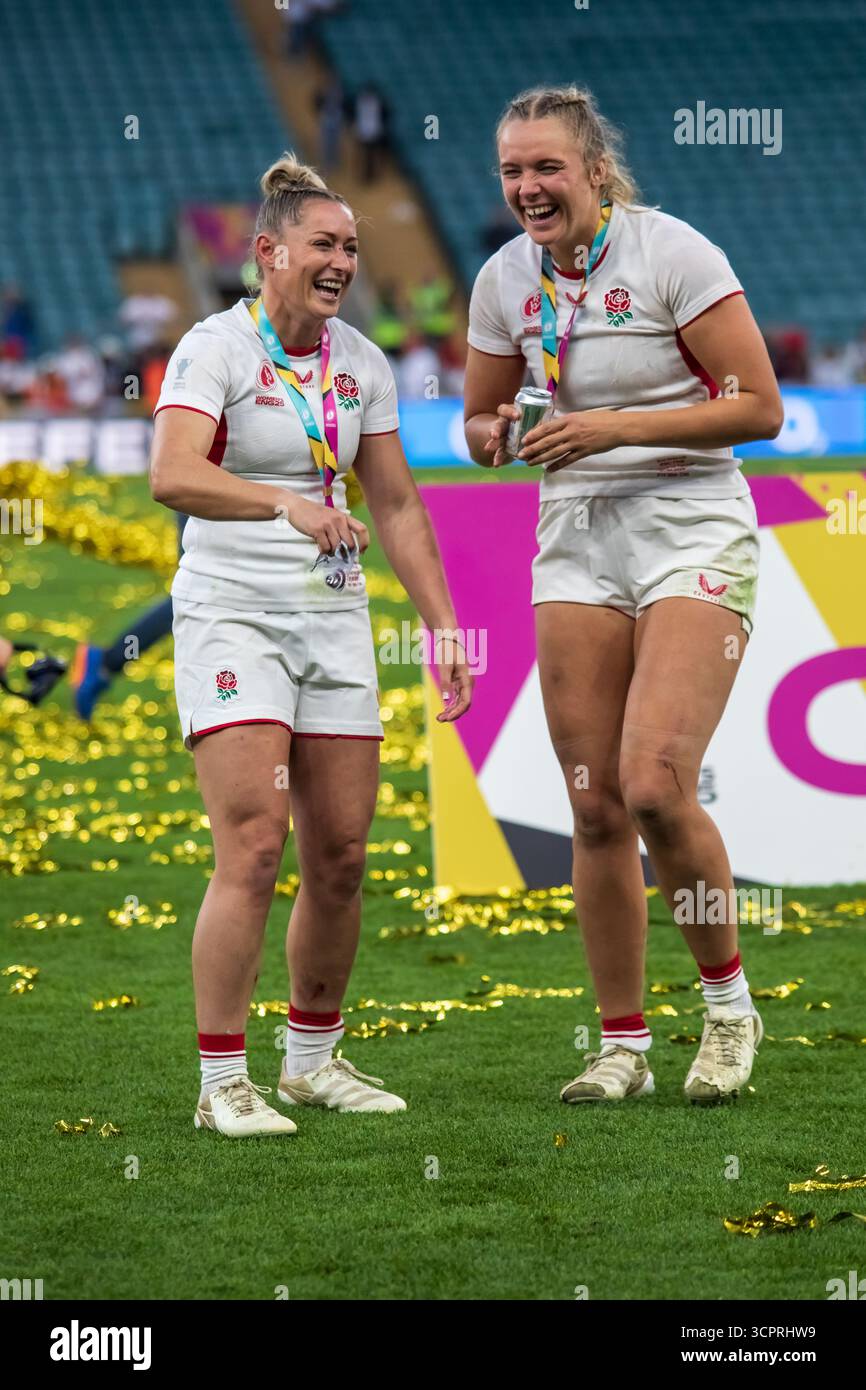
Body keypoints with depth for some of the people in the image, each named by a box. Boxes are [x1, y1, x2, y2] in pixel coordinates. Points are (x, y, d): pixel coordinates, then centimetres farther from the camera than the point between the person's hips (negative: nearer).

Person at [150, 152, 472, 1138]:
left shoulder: (360, 363, 9)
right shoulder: (215, 348, -11)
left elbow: (397, 506, 15)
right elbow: (172, 475, -27)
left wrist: (443, 625, 8)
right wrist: (288, 505, -41)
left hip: (333, 619, 6)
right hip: (232, 617, -6)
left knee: (341, 858, 4)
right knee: (253, 851, -15)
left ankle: (312, 1062, 20)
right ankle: (222, 1085, -9)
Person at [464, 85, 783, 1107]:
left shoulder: (673, 255, -11)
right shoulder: (506, 279, 5)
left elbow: (759, 408, -12)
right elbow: (481, 419, 19)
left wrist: (619, 427, -19)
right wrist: (494, 436, -6)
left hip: (693, 535, -5)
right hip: (575, 546, 5)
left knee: (655, 786, -19)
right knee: (596, 808, 1)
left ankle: (728, 1001, 2)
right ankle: (623, 1045, 12)